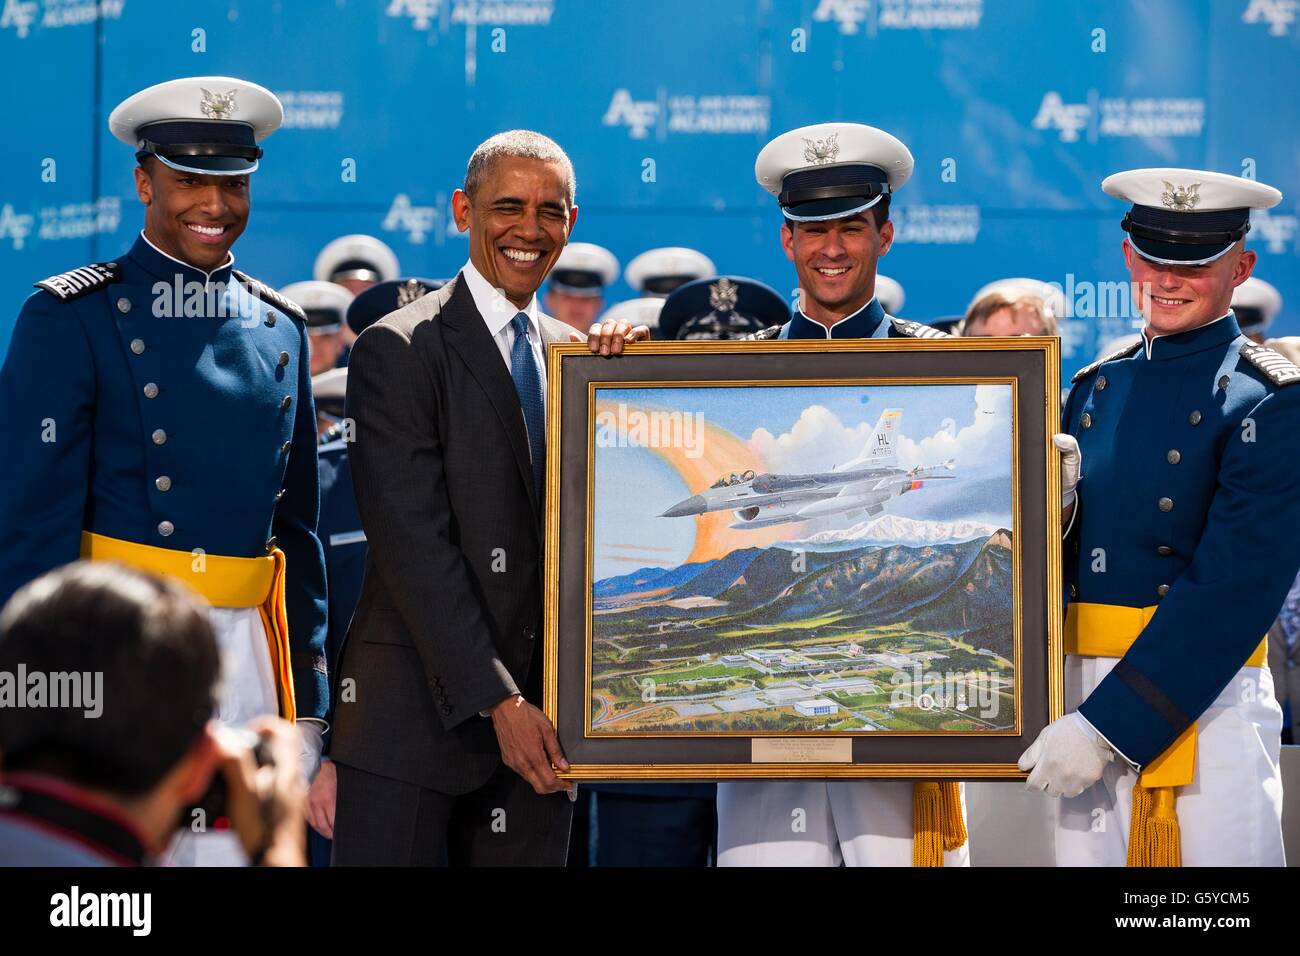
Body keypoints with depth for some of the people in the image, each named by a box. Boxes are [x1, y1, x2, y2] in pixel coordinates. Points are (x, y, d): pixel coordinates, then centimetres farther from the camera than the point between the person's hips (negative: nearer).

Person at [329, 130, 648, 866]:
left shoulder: (576, 355, 14)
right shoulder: (397, 351, -5)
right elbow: (414, 542, -12)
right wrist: (498, 702, -16)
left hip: (538, 710, 5)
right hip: (417, 712, -5)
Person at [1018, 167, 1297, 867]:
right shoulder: (1097, 387, 13)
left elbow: (1235, 587, -15)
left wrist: (1108, 727, -19)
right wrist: (1053, 504, -8)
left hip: (1205, 700, -5)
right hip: (1087, 700, 5)